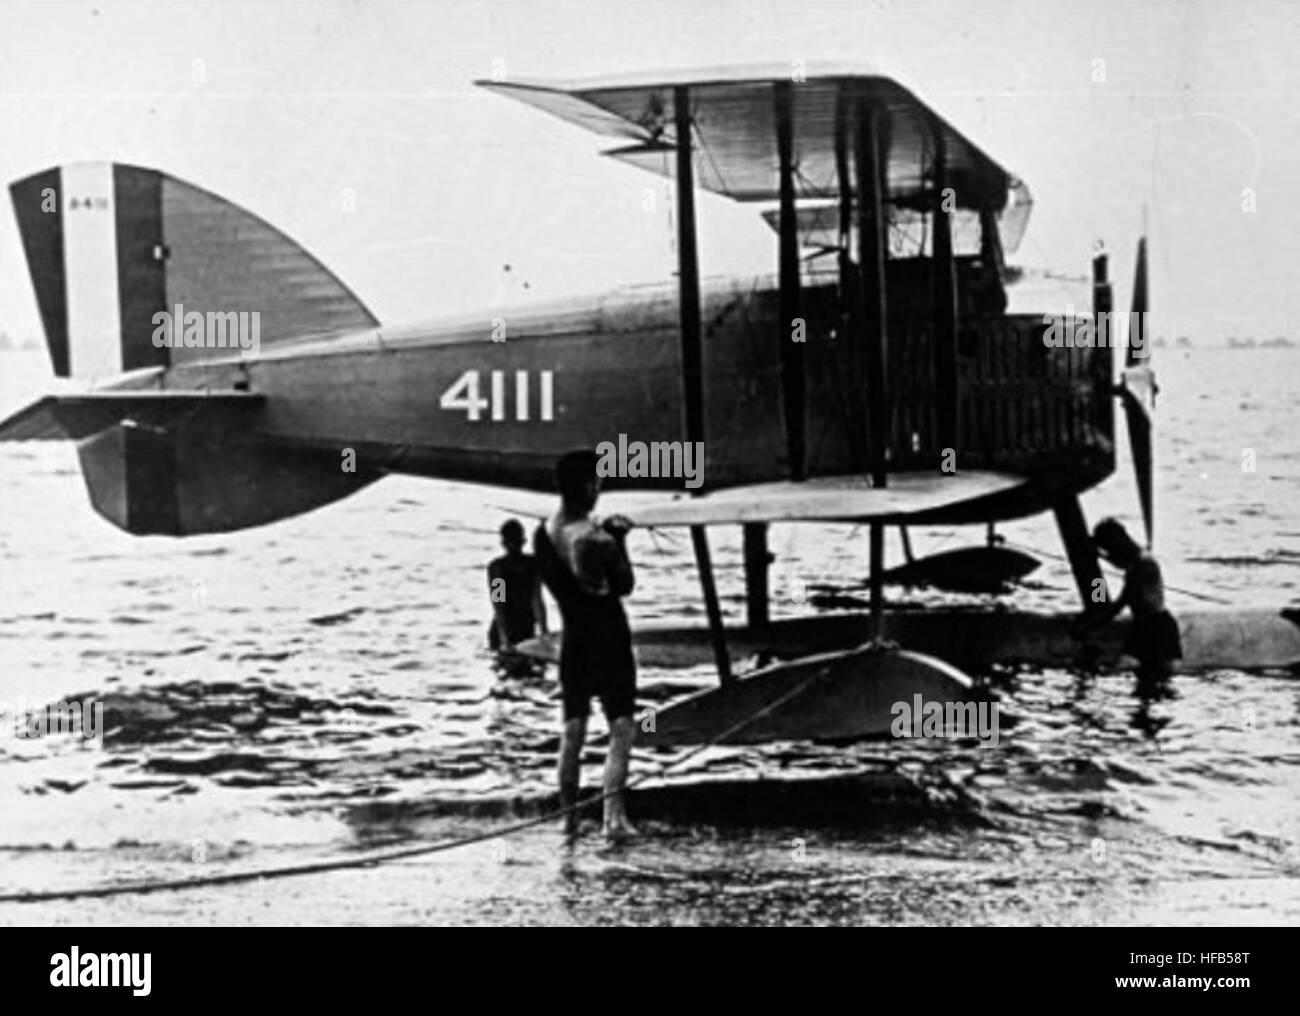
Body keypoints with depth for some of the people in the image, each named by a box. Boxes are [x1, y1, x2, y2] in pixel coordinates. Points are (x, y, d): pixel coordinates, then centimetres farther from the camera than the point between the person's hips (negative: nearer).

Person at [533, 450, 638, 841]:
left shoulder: (544, 534, -1)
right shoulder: (597, 538, -19)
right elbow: (624, 585, -6)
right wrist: (619, 540, -4)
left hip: (573, 642, 5)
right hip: (610, 643, -5)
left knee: (572, 731, 13)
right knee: (621, 730, -3)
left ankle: (569, 816, 17)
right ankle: (614, 815, -13)